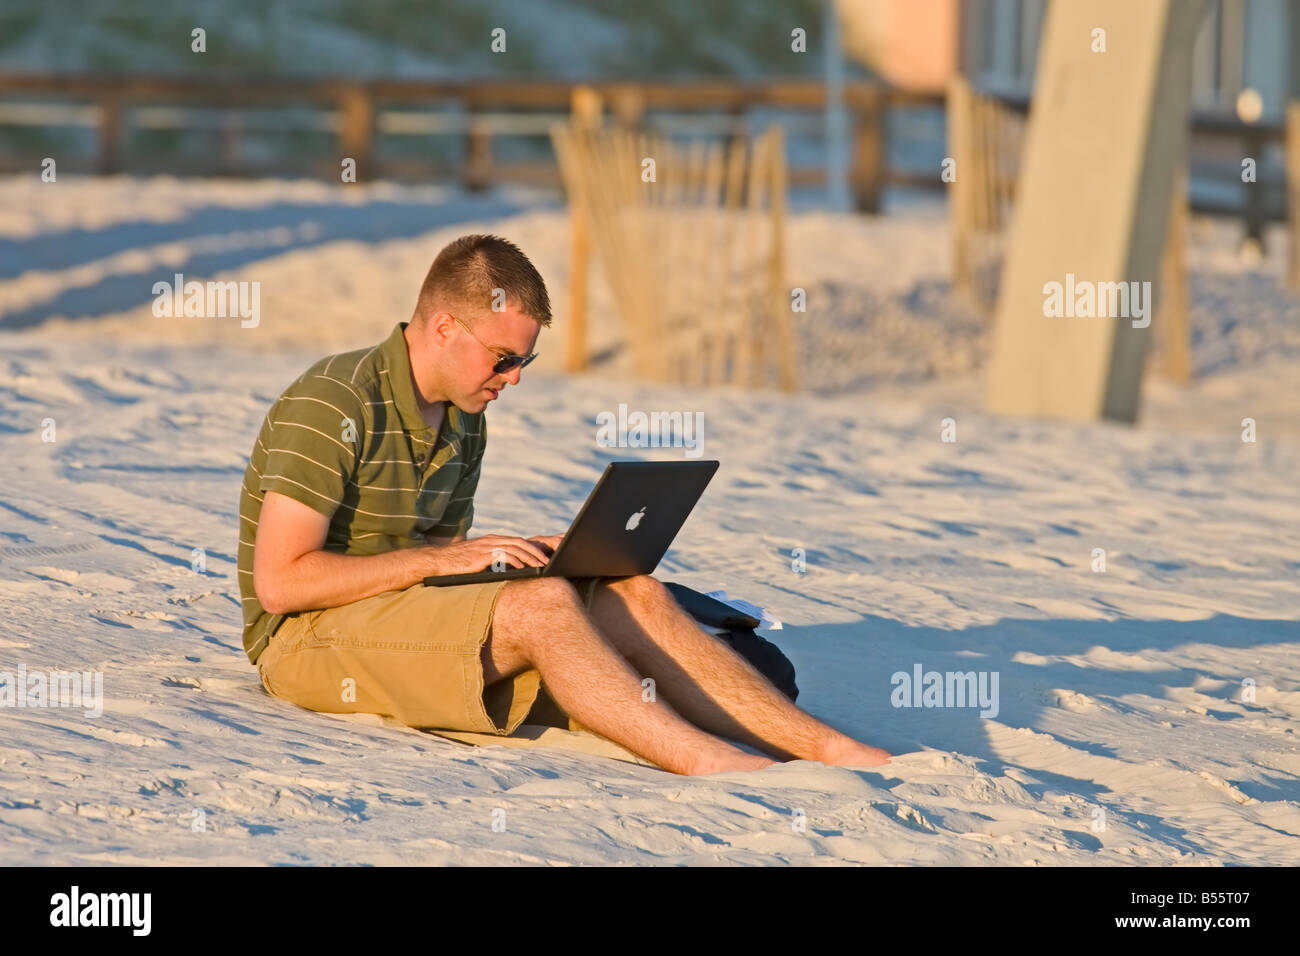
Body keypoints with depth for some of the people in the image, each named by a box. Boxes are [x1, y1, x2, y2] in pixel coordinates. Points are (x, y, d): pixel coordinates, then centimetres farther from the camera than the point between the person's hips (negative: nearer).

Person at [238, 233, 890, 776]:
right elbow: (279, 581, -21)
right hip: (308, 635, -7)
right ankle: (710, 764, -40)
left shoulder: (463, 422, 12)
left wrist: (520, 556, -4)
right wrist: (442, 559, -20)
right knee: (541, 606, -31)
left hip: (409, 616, 8)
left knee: (631, 597, -14)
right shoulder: (332, 407, -15)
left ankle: (829, 748, -22)